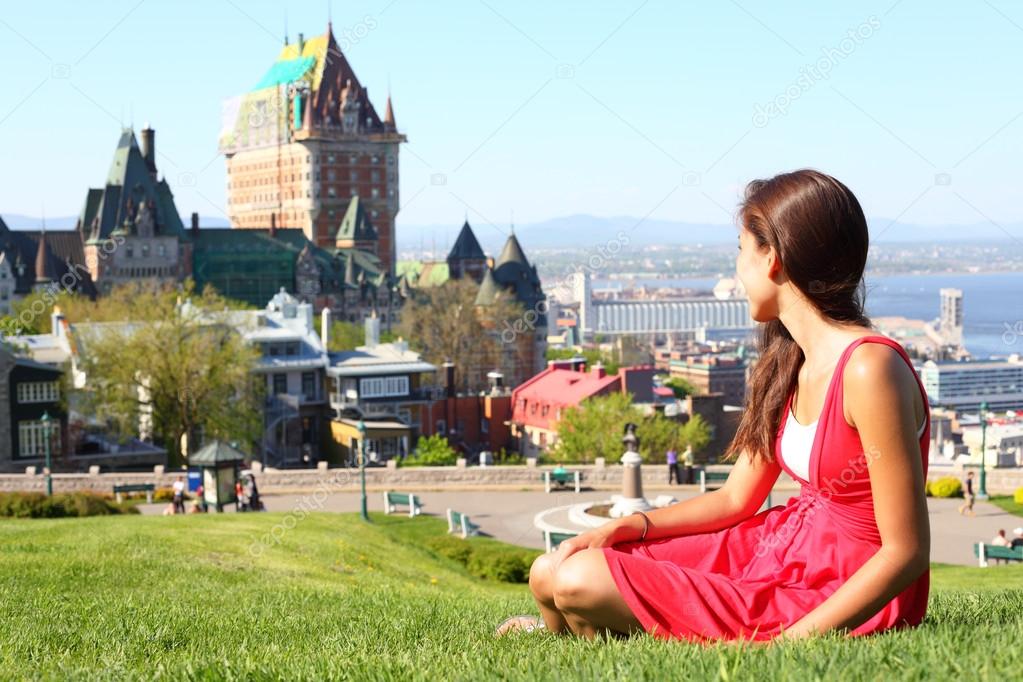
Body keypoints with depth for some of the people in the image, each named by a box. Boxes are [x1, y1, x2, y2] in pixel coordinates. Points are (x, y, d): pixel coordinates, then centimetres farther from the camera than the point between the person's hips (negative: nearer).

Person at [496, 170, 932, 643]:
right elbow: (736, 498, 13)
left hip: (849, 599, -8)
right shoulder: (789, 361, 6)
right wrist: (625, 527, 1)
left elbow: (907, 552, -22)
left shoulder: (868, 368, -23)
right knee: (552, 572, 3)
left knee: (579, 582, -15)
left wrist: (791, 640, -26)